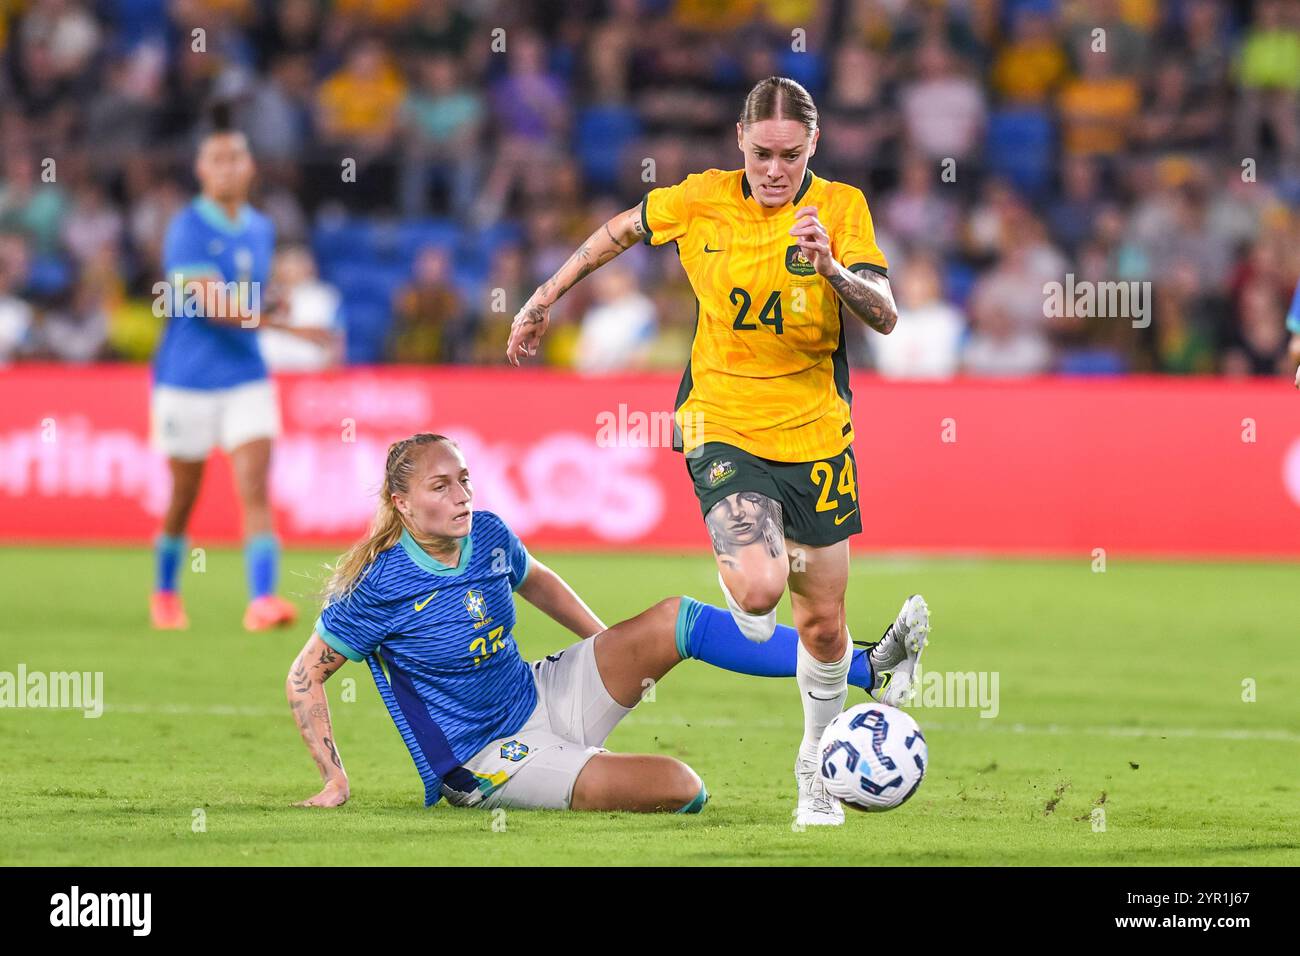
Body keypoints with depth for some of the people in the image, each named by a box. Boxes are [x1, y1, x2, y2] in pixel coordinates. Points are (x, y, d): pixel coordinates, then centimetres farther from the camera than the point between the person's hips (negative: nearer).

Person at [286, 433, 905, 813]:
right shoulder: (380, 588, -21)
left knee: (673, 622, -7)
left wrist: (621, 656, 21)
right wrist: (335, 780, -16)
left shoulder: (488, 535, -2)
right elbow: (305, 676, -11)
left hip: (542, 697, 7)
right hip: (485, 760, -7)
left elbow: (535, 581, 21)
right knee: (680, 788, -25)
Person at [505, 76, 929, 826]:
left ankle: (817, 770, 34)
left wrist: (831, 268, -34)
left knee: (823, 624, 9)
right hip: (724, 427, -1)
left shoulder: (840, 208, -7)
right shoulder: (701, 202, -3)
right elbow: (622, 231, 16)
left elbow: (885, 317, -16)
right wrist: (546, 298, 20)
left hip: (815, 433, 1)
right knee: (757, 591, -26)